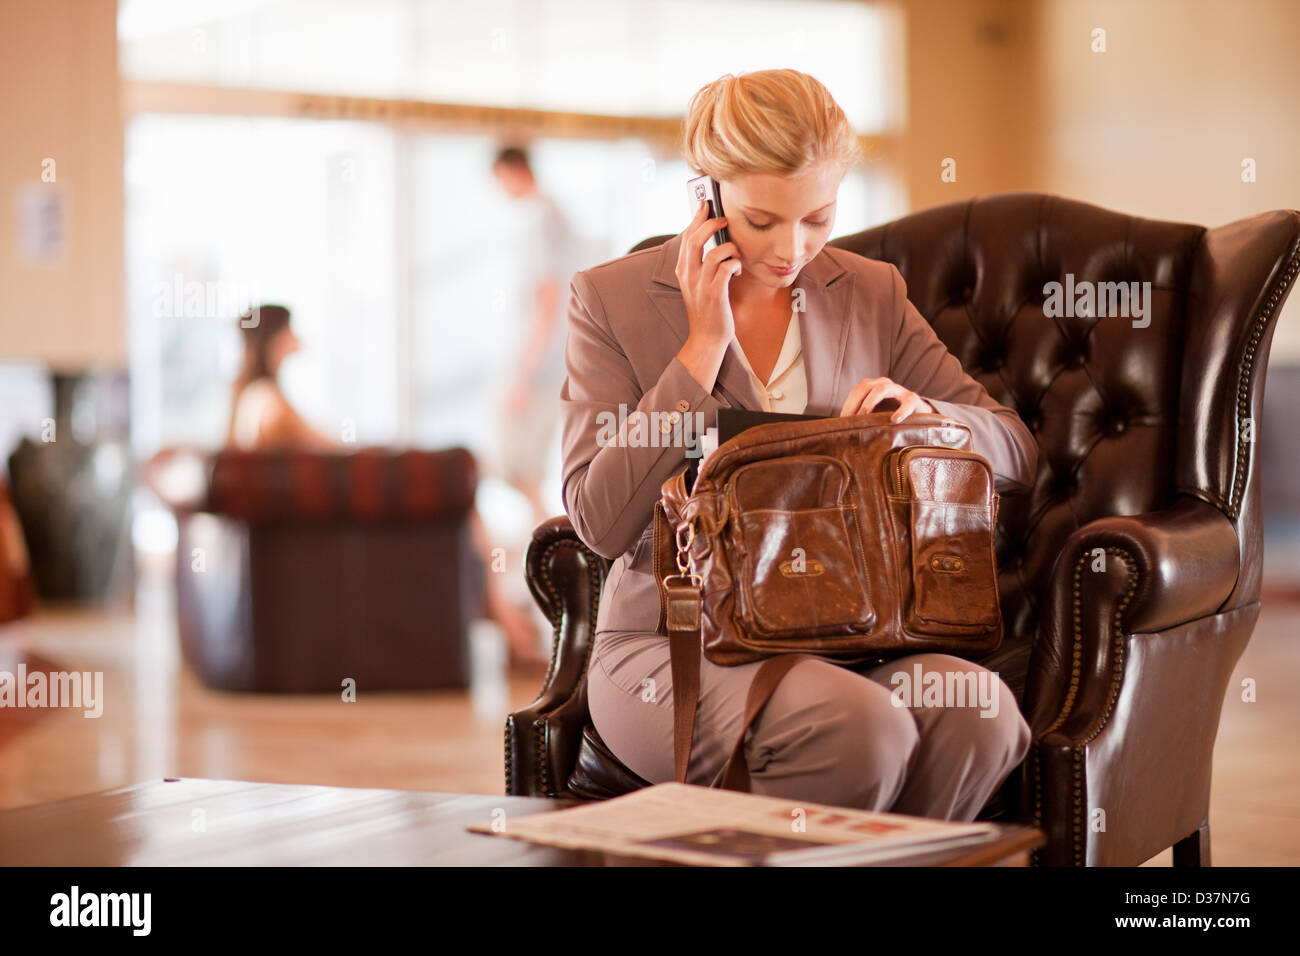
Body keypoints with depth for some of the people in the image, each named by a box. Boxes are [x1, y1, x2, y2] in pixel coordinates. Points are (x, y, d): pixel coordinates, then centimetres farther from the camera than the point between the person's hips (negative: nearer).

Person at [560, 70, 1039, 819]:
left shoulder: (872, 294, 12)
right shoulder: (611, 299, 2)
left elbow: (1018, 453, 12)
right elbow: (601, 522, -8)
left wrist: (923, 414, -11)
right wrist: (703, 348, -10)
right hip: (673, 643, -4)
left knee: (980, 713, -30)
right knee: (864, 728, -34)